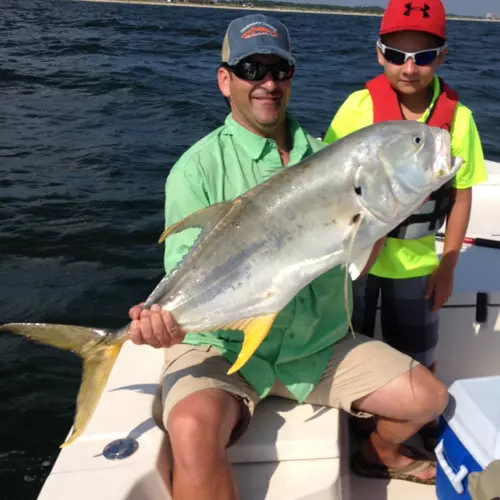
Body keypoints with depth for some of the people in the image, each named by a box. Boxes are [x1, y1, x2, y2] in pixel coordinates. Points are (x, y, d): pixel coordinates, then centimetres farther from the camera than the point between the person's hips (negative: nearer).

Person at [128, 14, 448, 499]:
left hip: (318, 343, 5)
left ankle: (379, 454, 36)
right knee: (194, 432, -33)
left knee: (428, 397, 1)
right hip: (221, 347, -4)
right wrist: (172, 318, -37)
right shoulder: (199, 168, -9)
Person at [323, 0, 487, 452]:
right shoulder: (360, 106, -14)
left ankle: (426, 429, 39)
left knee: (419, 359, 13)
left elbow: (462, 195, -3)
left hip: (415, 261, 0)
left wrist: (447, 267, -3)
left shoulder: (457, 117, -11)